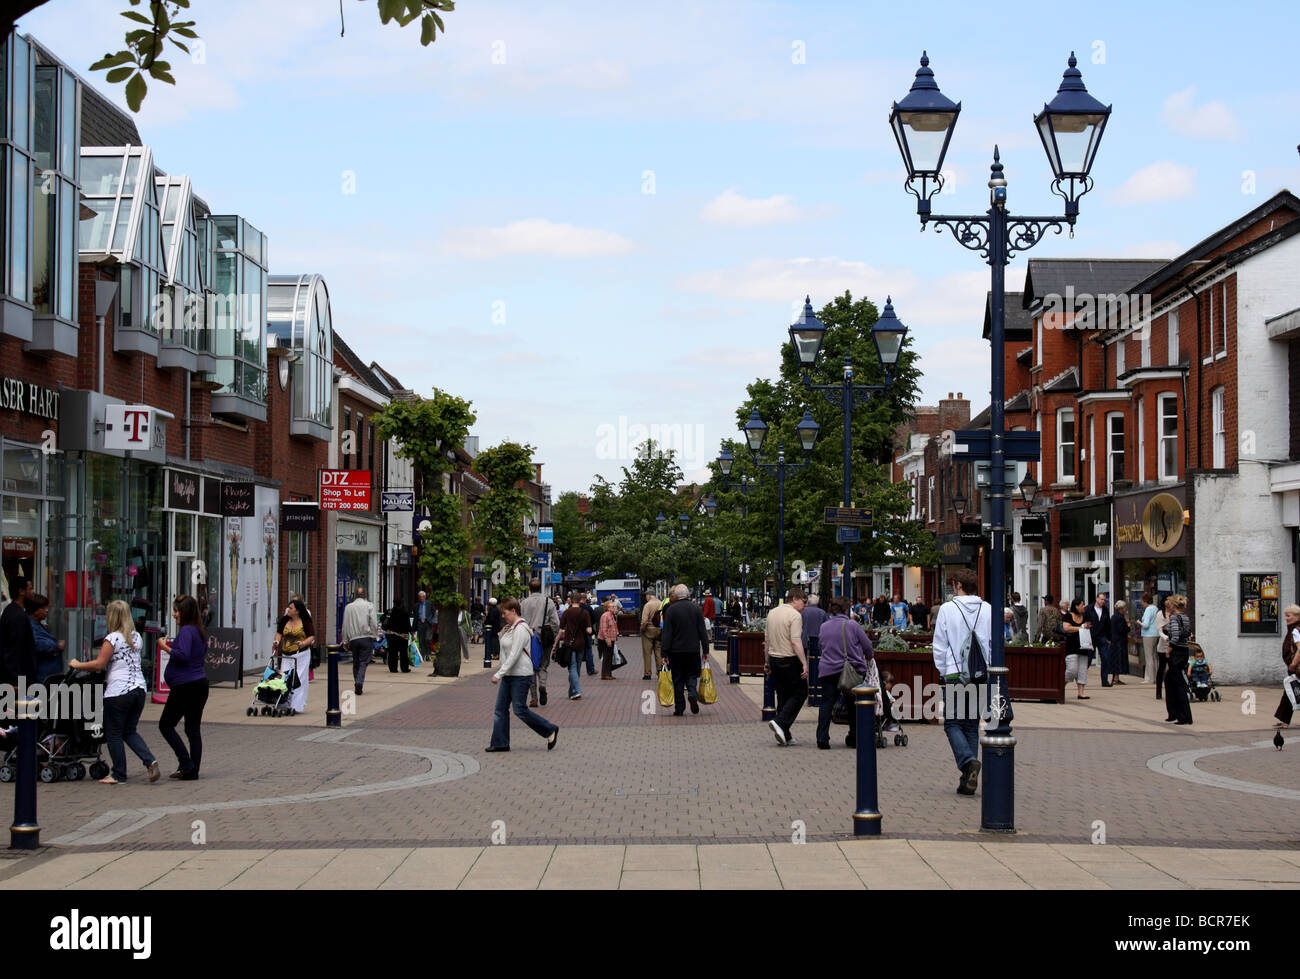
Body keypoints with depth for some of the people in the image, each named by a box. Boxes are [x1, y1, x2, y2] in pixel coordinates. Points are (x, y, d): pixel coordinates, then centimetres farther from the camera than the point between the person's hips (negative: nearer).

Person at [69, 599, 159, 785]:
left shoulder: (113, 638, -10)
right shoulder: (136, 637, 12)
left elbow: (99, 664, -12)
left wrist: (77, 665, 2)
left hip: (118, 691, -7)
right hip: (139, 688, 7)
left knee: (114, 734, 6)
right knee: (130, 732, 16)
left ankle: (119, 774, 10)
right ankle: (150, 761, -3)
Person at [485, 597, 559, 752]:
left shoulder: (521, 629, -17)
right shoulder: (511, 627, 14)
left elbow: (514, 655, -22)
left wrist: (499, 674, -22)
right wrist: (501, 635, 7)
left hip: (520, 676, -10)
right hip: (508, 675, 10)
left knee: (520, 710, -7)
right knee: (500, 709, 7)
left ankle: (550, 731, 6)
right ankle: (500, 743, 11)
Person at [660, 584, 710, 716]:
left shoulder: (670, 610, -6)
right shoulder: (697, 609, 1)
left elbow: (667, 633, -7)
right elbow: (703, 632, 1)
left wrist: (665, 653, -4)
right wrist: (705, 651, 7)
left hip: (676, 650, -1)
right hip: (693, 649, 1)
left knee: (678, 680, 6)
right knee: (692, 675, 14)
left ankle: (679, 708, 7)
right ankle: (692, 693, -15)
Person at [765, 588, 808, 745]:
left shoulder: (772, 613, 12)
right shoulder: (795, 615, -13)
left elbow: (767, 640, 17)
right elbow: (796, 642, -20)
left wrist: (767, 661, 24)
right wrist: (804, 664, -20)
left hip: (774, 660, 8)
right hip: (790, 660, -8)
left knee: (783, 696, 12)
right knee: (800, 693, 3)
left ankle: (785, 735, 10)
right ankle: (780, 722, -13)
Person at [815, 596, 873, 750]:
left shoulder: (823, 627, 3)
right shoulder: (852, 625, -7)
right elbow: (867, 646, 2)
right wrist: (869, 657, 23)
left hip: (828, 671, 2)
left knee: (826, 703, 3)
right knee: (854, 704, 11)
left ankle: (822, 738, -6)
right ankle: (854, 738, 17)